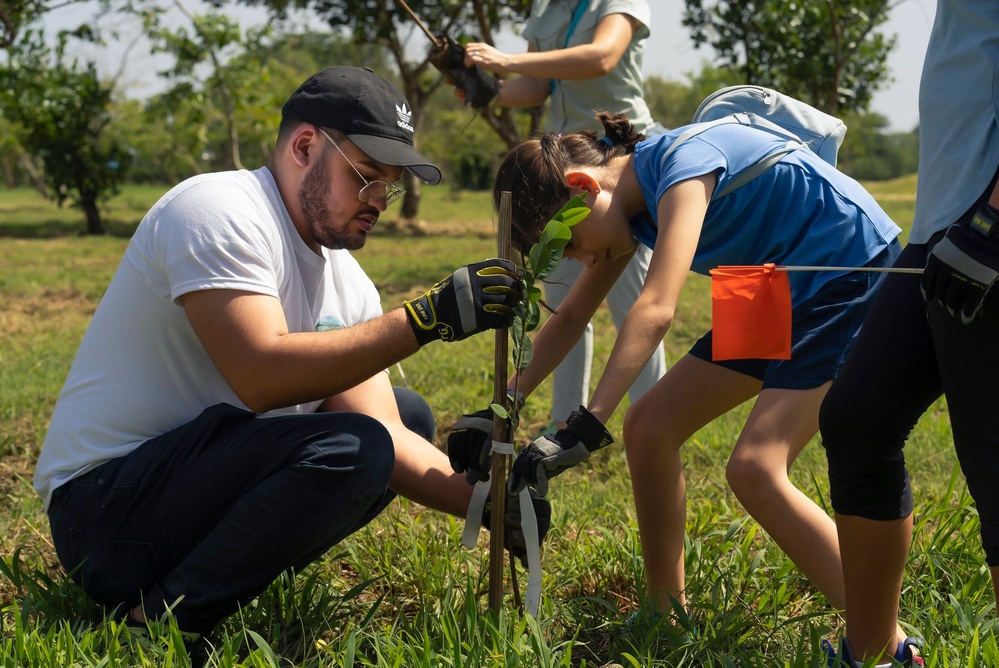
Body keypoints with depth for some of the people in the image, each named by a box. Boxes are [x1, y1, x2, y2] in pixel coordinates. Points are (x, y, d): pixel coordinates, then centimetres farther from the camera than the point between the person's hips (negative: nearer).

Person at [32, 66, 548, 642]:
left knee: (409, 413, 16)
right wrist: (427, 318, -30)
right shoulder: (218, 210, -16)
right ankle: (153, 622, -17)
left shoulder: (347, 281, 9)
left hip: (201, 475, 10)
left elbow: (388, 438, 2)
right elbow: (261, 375, -30)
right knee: (347, 449, -29)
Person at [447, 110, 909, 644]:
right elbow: (571, 317, 14)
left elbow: (657, 309, -34)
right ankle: (665, 616, 16)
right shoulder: (634, 204, 5)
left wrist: (586, 427, -40)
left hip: (853, 273, -9)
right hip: (781, 295, 10)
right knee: (649, 427, 4)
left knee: (755, 469, -22)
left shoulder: (681, 160, -23)